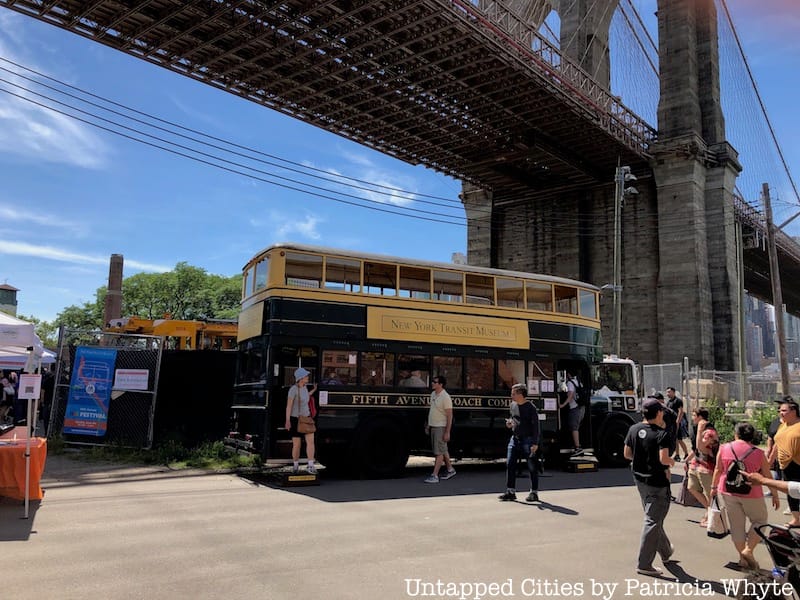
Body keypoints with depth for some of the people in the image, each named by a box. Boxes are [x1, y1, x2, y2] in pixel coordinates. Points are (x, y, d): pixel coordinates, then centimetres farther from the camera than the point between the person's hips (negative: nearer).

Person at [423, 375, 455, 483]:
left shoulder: (445, 397, -18)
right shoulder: (433, 394, 8)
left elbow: (449, 416, -18)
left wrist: (447, 432, -20)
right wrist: (428, 425, 17)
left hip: (441, 427, -9)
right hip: (433, 426, 9)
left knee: (439, 452, -5)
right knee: (443, 450, 18)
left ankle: (434, 476, -5)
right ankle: (450, 469, 32)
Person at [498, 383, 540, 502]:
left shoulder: (530, 407, -12)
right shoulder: (513, 405, 8)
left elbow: (536, 425, -12)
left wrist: (535, 443, -17)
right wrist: (510, 422, 1)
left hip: (527, 439, -6)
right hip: (515, 438, 7)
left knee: (532, 467, 1)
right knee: (510, 464, 2)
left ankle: (534, 493, 12)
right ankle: (511, 491, 9)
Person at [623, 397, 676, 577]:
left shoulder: (634, 429, 0)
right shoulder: (662, 434, -19)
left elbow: (627, 453, 4)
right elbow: (664, 459, -27)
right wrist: (671, 462, -6)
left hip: (639, 478, 7)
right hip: (657, 482, -7)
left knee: (653, 517, 24)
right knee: (653, 521, 0)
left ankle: (666, 551, 44)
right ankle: (644, 564, 3)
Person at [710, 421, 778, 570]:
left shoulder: (724, 448, -5)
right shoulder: (758, 453, -10)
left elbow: (718, 470, 3)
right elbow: (767, 477, -2)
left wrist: (714, 487, 16)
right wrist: (775, 495, 13)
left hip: (728, 492, 2)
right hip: (751, 494, -2)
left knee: (736, 525, 14)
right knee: (759, 521, 18)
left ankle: (742, 557, 21)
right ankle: (748, 549, 4)